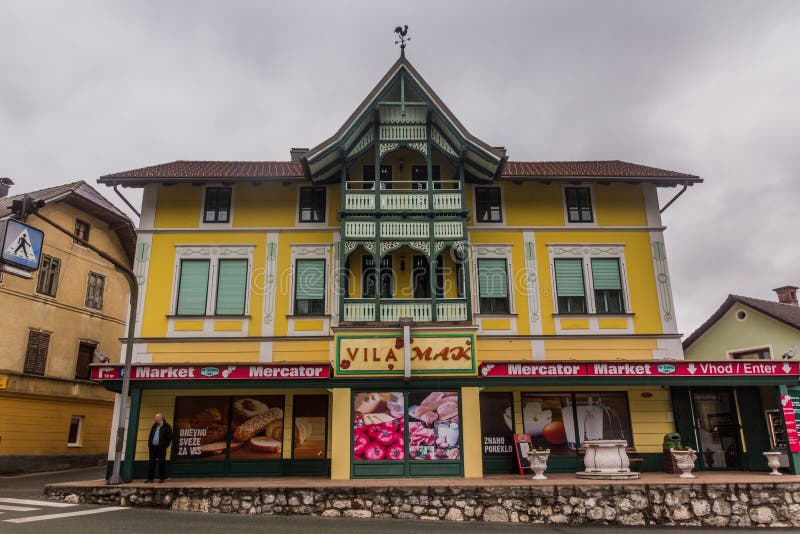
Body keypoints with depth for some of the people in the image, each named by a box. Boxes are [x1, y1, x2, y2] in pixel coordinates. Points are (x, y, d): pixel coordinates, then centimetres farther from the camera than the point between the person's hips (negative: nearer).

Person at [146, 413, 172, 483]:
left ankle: (162, 478, 5)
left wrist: (166, 446, -9)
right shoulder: (154, 426, 16)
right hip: (152, 447, 6)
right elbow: (150, 435, 21)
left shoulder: (167, 426, -3)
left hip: (161, 448, -6)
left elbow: (169, 437, -5)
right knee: (151, 462, 4)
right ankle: (150, 478, 9)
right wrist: (149, 444, 10)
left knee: (161, 463, -2)